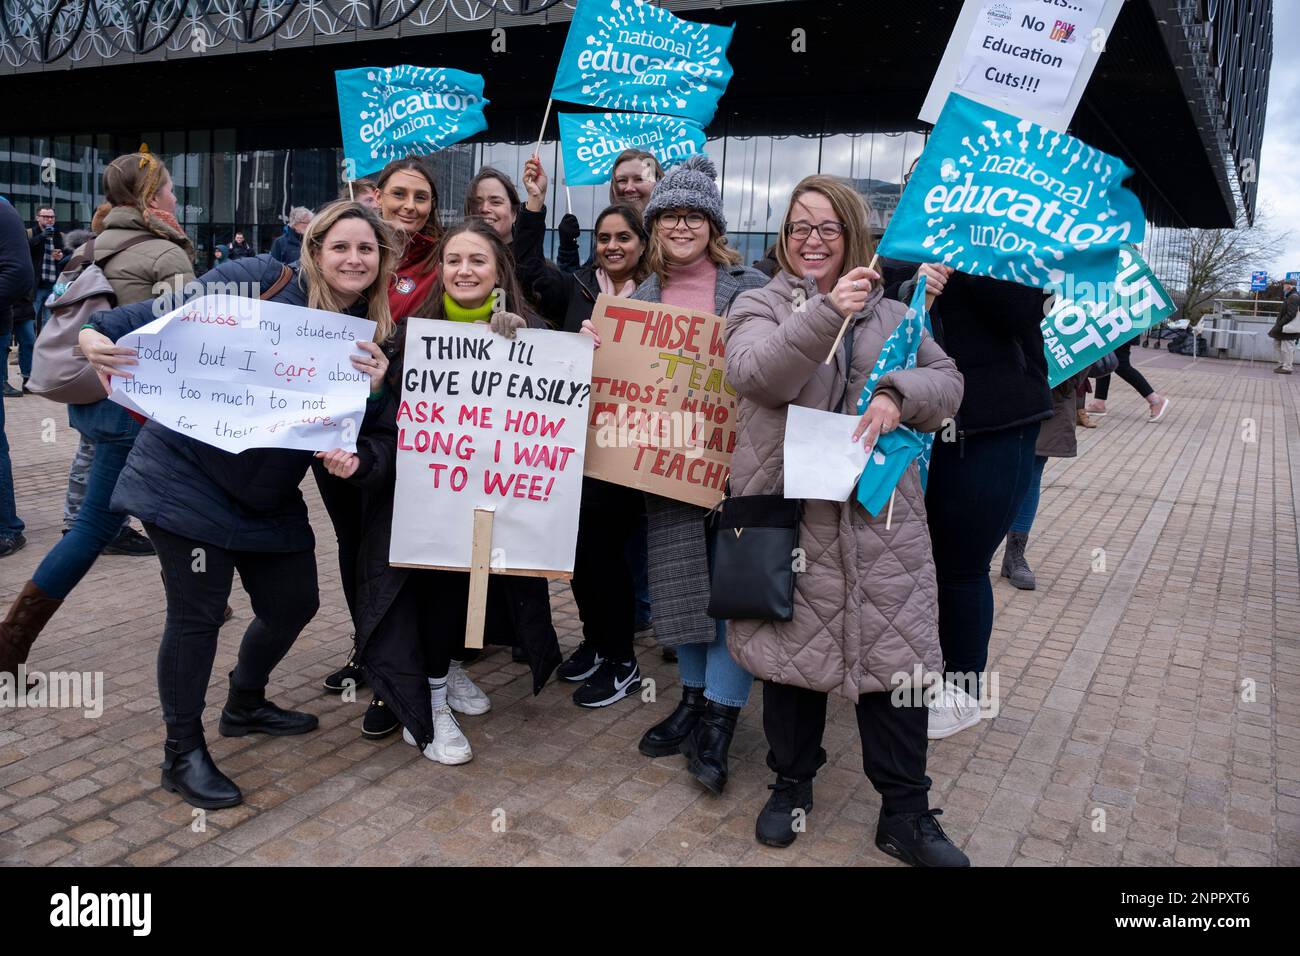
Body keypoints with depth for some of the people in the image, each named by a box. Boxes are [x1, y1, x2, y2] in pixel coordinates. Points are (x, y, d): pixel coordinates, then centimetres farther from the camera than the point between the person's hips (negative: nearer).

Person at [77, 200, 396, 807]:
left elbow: (357, 431, -2)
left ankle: (245, 706, 40)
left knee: (294, 604, 11)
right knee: (197, 615, -1)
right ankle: (183, 754, 19)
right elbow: (167, 316, -11)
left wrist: (374, 388, -22)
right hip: (189, 476, -5)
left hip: (270, 497, 6)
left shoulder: (372, 337, 2)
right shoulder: (261, 281, -11)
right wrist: (99, 335, -28)